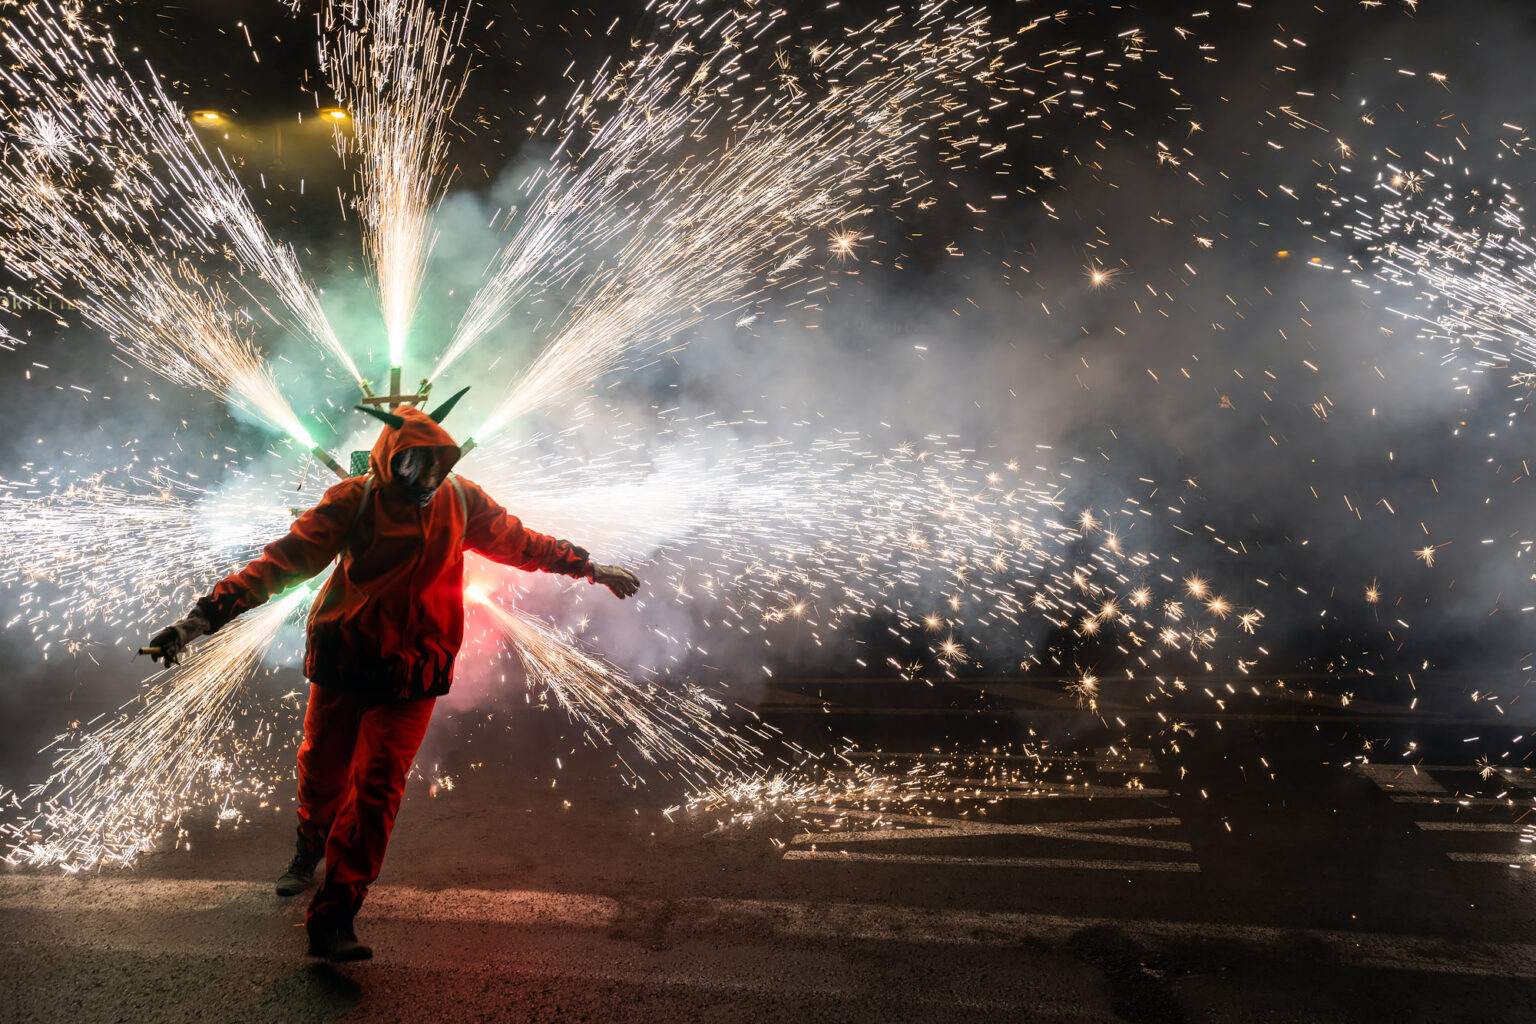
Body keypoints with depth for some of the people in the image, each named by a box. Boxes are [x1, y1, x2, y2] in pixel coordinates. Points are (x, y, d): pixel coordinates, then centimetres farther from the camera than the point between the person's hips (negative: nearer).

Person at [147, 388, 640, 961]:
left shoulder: (460, 501, -2)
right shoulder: (352, 502, -10)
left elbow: (521, 544, 10)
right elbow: (285, 560, -16)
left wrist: (592, 569, 14)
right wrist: (207, 614, -26)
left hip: (412, 674, 0)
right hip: (343, 660, 0)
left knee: (377, 784, -7)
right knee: (322, 769, 15)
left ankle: (333, 918, 2)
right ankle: (311, 848, 49)